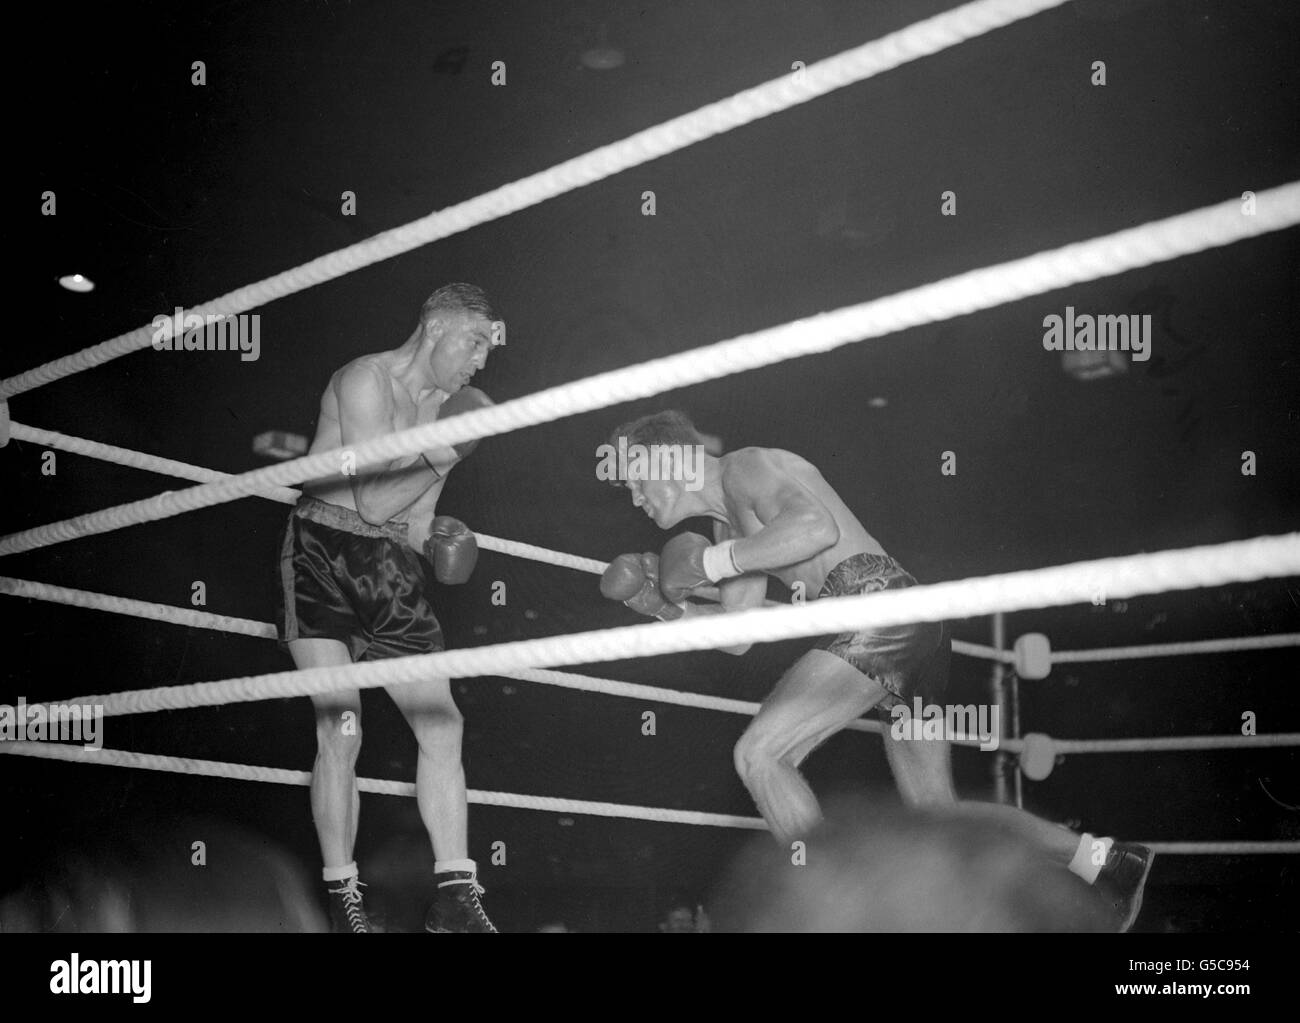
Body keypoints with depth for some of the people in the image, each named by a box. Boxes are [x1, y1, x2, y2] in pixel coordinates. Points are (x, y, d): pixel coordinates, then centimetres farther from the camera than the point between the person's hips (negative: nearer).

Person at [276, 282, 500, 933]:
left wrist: (436, 541, -4)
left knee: (442, 725, 0)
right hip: (322, 555, -7)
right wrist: (442, 454, -11)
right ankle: (342, 898, 2)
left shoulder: (447, 406, 12)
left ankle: (455, 898, 7)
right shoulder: (366, 380, -10)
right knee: (340, 729, -11)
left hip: (391, 564, 7)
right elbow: (373, 502, -18)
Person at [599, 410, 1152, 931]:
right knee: (938, 815, 14)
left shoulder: (745, 466, -3)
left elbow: (817, 527, -23)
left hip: (881, 609, -11)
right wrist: (664, 605, 13)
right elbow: (735, 634, 26)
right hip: (917, 633, 11)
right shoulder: (732, 523, 26)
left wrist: (712, 561, -15)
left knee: (759, 752, -16)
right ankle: (1100, 859, 17)